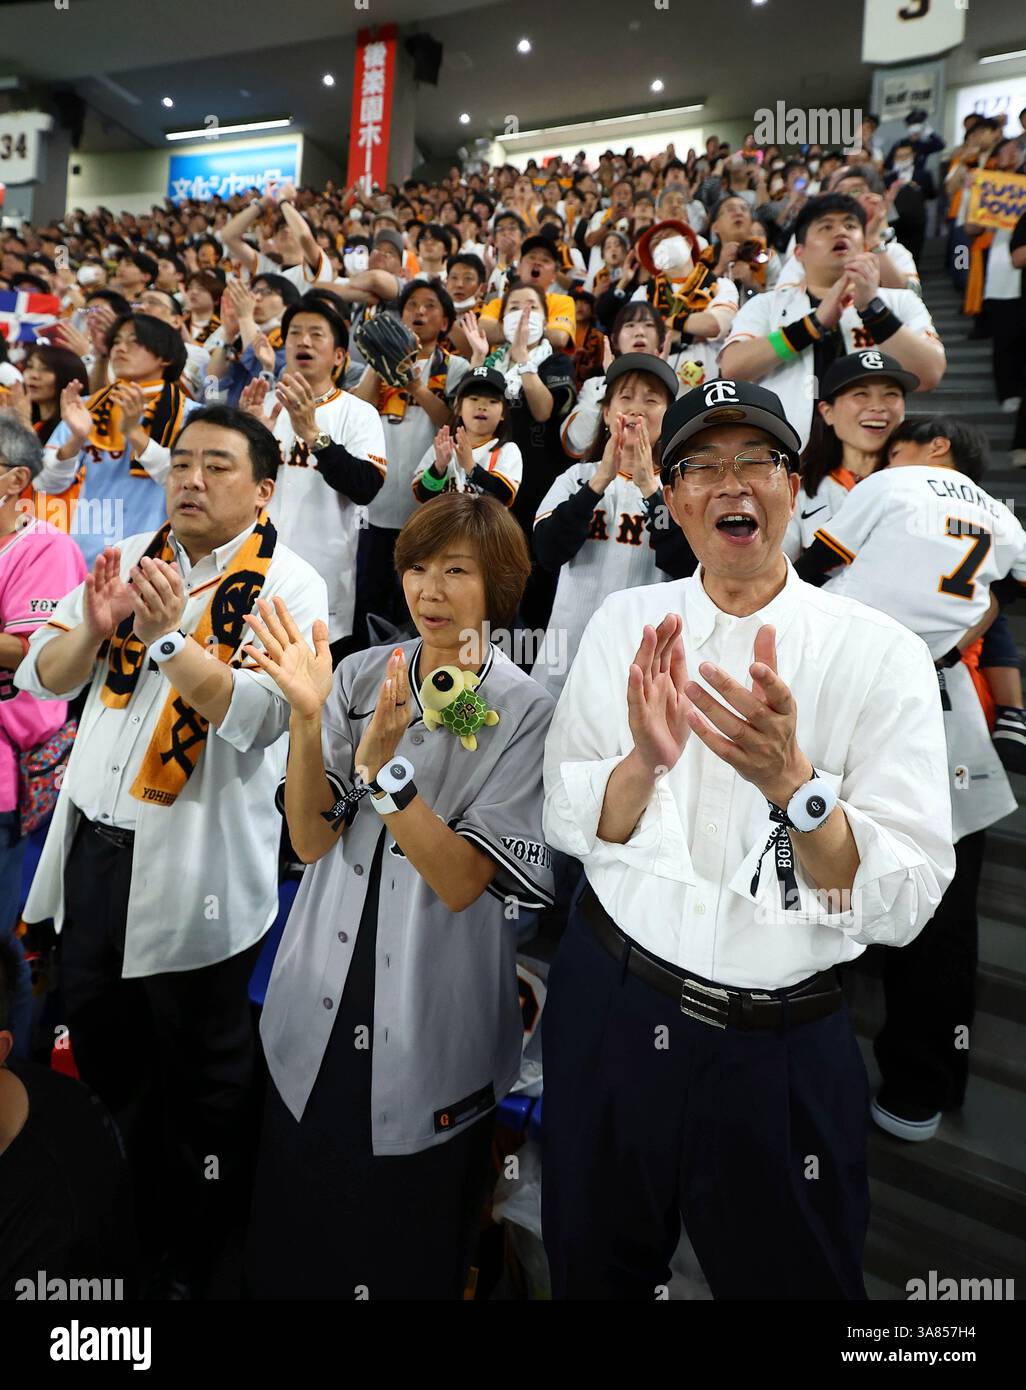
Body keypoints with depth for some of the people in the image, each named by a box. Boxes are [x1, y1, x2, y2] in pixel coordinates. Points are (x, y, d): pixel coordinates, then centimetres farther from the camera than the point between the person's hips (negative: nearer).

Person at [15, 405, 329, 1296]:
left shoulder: (291, 586, -10)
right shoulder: (128, 559, 7)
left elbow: (259, 715, -21)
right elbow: (43, 675, 6)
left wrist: (168, 637, -30)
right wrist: (94, 625, -13)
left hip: (195, 864, -6)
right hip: (92, 839, 6)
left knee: (201, 1071, 10)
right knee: (98, 1040, 24)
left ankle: (193, 1249, 36)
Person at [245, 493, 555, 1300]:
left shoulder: (524, 712, -12)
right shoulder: (362, 676, -3)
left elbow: (461, 883, -18)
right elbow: (310, 840, -9)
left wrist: (383, 765, -30)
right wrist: (306, 717, -23)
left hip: (428, 1028, -3)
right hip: (321, 1007, 3)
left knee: (406, 1246, 18)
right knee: (292, 1235, 22)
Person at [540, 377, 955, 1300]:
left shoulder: (883, 654, -11)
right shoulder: (625, 623, -4)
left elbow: (901, 906, -16)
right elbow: (568, 827, -5)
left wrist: (790, 781, -34)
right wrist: (646, 762, -25)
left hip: (783, 1049, -1)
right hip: (607, 1007, 2)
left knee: (792, 1275, 24)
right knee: (596, 1273, 25)